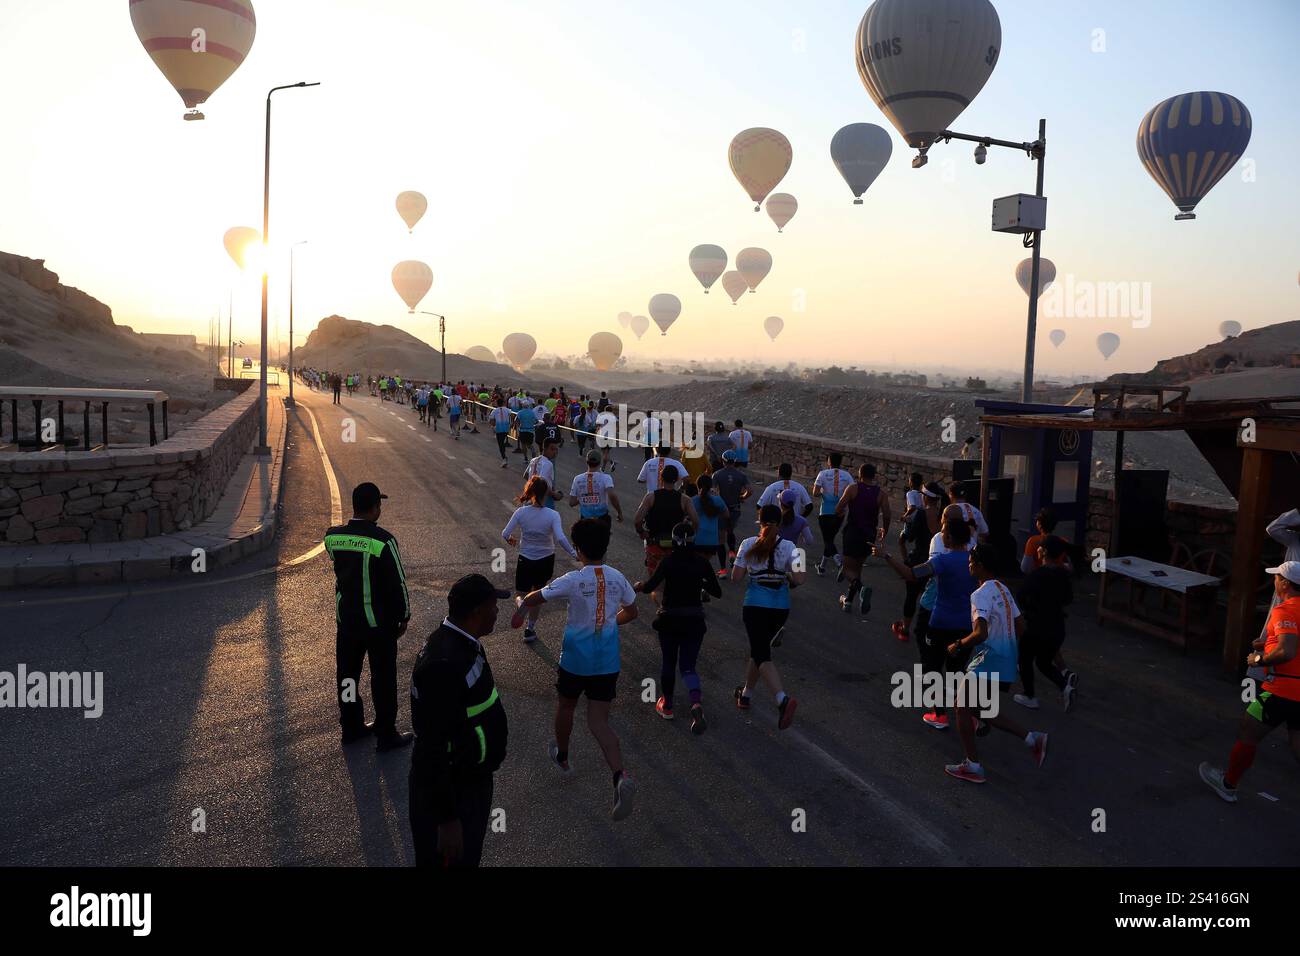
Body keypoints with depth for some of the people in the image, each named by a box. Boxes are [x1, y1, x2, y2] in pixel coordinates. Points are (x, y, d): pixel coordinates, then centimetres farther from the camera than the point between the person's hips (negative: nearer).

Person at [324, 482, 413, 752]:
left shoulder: (332, 536, -6)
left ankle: (352, 727, 34)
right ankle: (386, 735, 19)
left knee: (347, 673, 19)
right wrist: (403, 617, -2)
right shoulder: (383, 541, -22)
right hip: (379, 621, -5)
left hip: (345, 618, 5)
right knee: (383, 679, 9)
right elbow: (398, 583, -16)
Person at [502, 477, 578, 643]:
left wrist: (511, 541, 12)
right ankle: (530, 629, 27)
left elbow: (505, 534, -10)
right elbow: (560, 538, -29)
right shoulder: (552, 515, -19)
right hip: (545, 561, 0)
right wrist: (574, 554, -16)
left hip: (525, 560, 0)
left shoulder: (521, 512, -14)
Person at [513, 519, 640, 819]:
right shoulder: (618, 578, -3)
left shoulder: (573, 580, -16)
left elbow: (535, 598, -6)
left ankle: (562, 758, 48)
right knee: (599, 722, 4)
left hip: (575, 660, -3)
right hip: (607, 662, 3)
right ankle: (621, 777, -18)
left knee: (565, 707, 24)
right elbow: (631, 612, 12)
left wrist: (520, 611, 15)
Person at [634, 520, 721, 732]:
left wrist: (637, 586, 3)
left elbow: (649, 587, -18)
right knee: (688, 666, 6)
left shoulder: (668, 562, -12)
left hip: (669, 620, -1)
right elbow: (717, 592, -1)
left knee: (668, 662, 17)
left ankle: (667, 705, 29)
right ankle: (696, 703, -21)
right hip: (695, 621, 2)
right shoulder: (702, 562, -5)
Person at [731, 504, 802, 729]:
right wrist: (787, 577, 11)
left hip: (755, 605, -3)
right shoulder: (788, 547, -3)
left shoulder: (748, 544, -6)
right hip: (780, 607, 3)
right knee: (759, 649, 21)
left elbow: (736, 576, -5)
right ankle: (746, 694, 34)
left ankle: (783, 698, -27)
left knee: (761, 655, -5)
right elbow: (799, 579, -9)